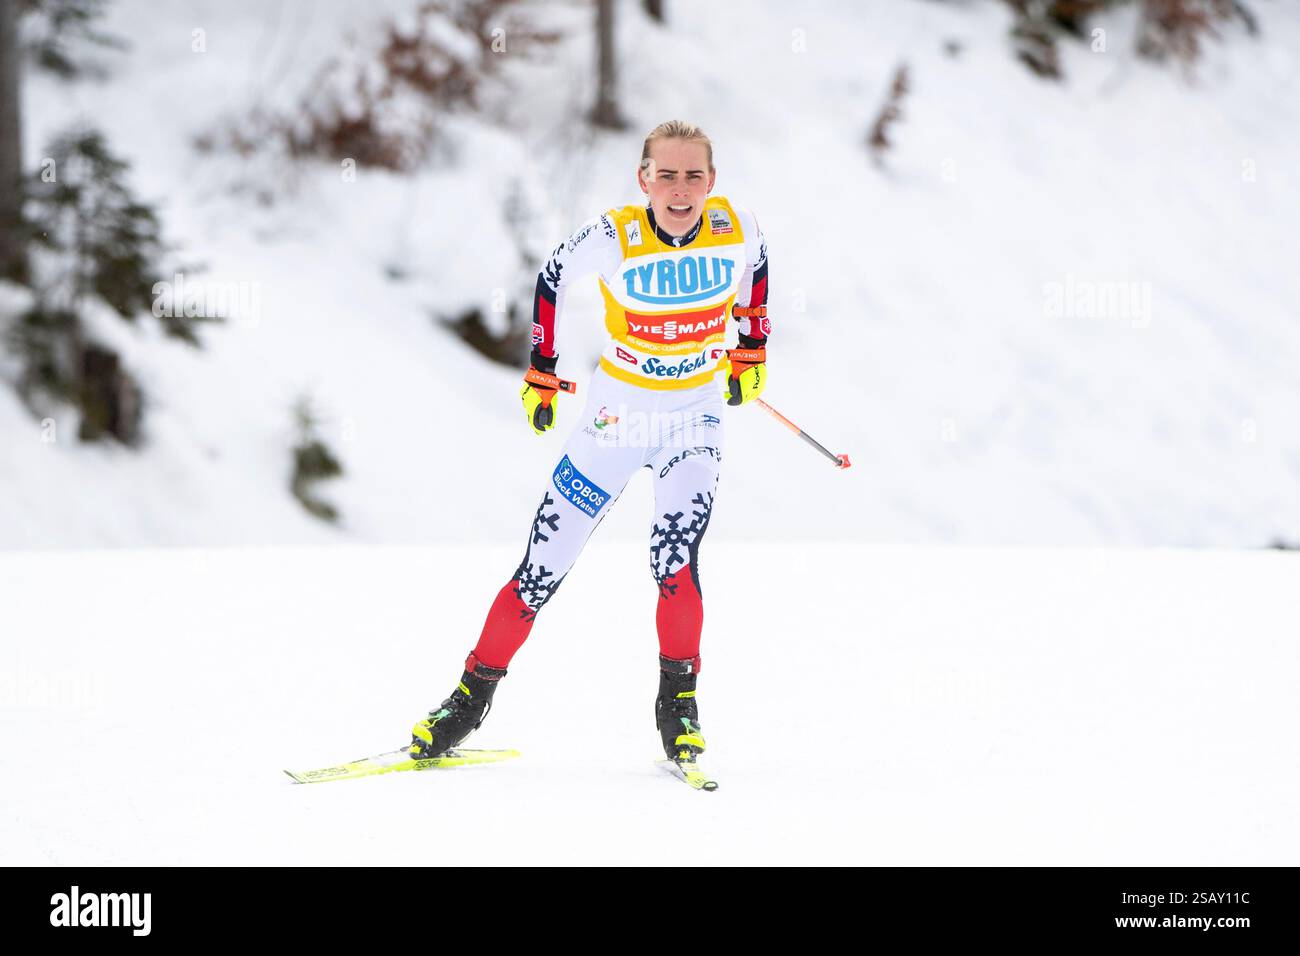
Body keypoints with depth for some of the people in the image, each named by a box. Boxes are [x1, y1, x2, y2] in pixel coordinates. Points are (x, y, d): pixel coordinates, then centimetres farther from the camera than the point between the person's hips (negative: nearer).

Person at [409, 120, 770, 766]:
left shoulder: (737, 231, -16)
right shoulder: (612, 239, -21)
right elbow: (552, 278, 0)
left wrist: (751, 352, 15)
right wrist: (541, 375, 6)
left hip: (695, 418, 0)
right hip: (615, 414, 0)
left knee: (675, 559, -22)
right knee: (543, 568, 2)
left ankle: (679, 701, -3)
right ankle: (472, 695, 18)